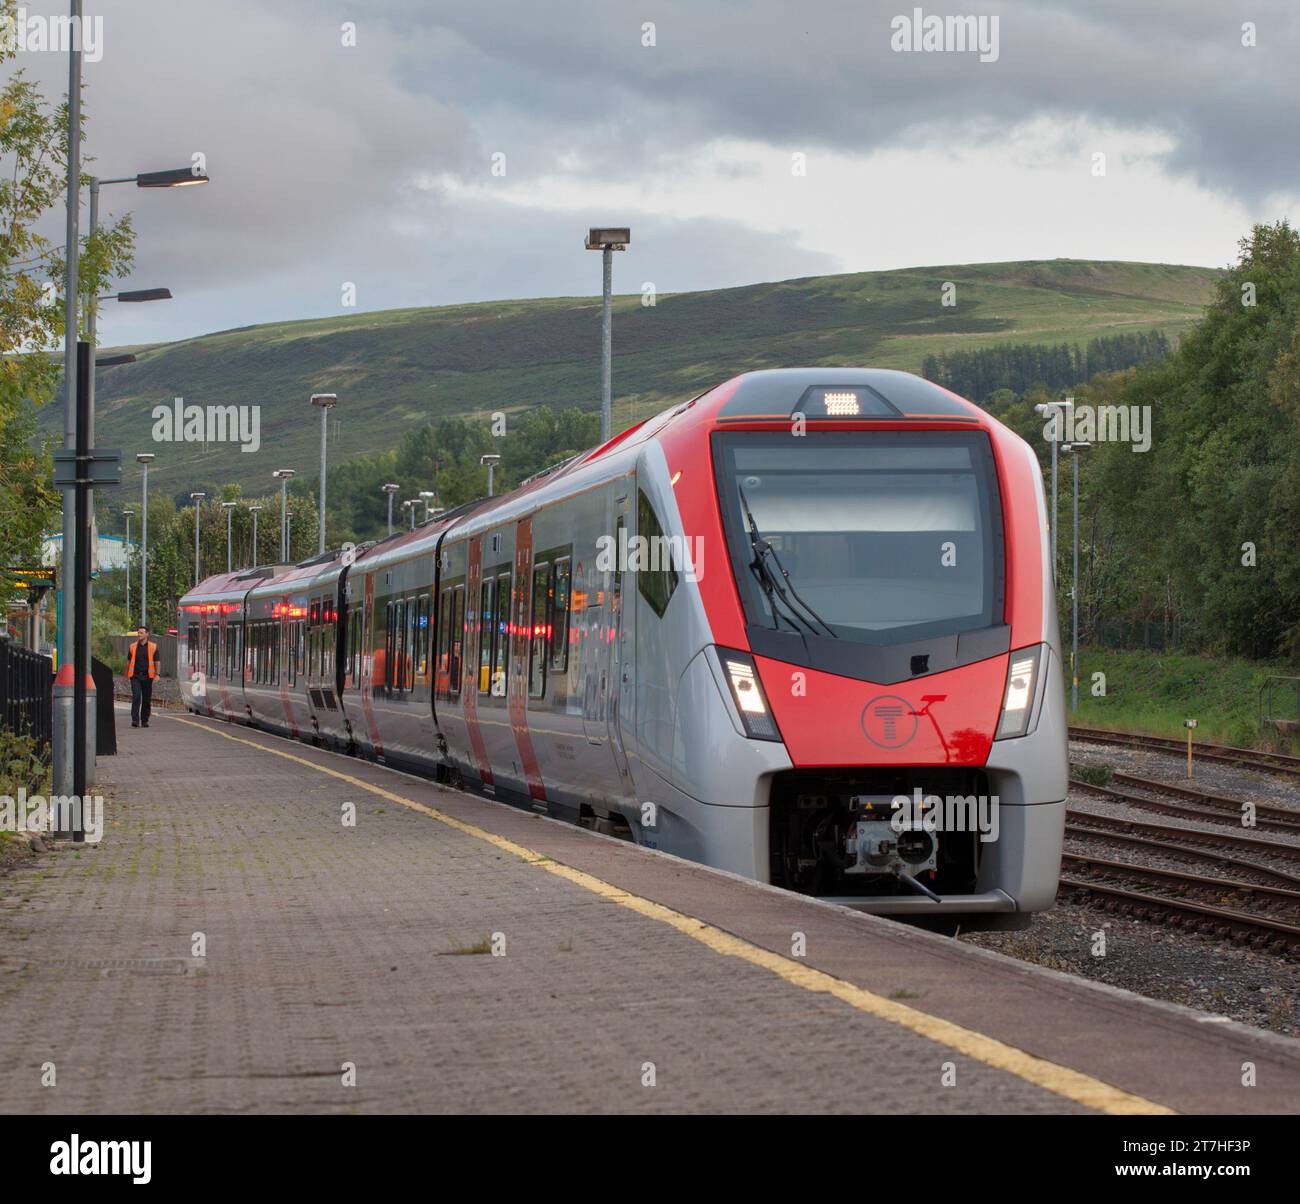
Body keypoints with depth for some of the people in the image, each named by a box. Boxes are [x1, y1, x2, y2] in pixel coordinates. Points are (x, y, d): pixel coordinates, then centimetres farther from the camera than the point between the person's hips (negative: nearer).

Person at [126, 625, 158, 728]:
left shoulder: (153, 647, 5)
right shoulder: (133, 647, 8)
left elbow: (156, 662, 4)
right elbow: (128, 662, 15)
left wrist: (157, 674, -7)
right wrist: (126, 675, 15)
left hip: (147, 676, 0)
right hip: (135, 676, 0)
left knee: (147, 699, 4)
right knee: (136, 697, -14)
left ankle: (144, 721, 15)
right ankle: (135, 720, -17)